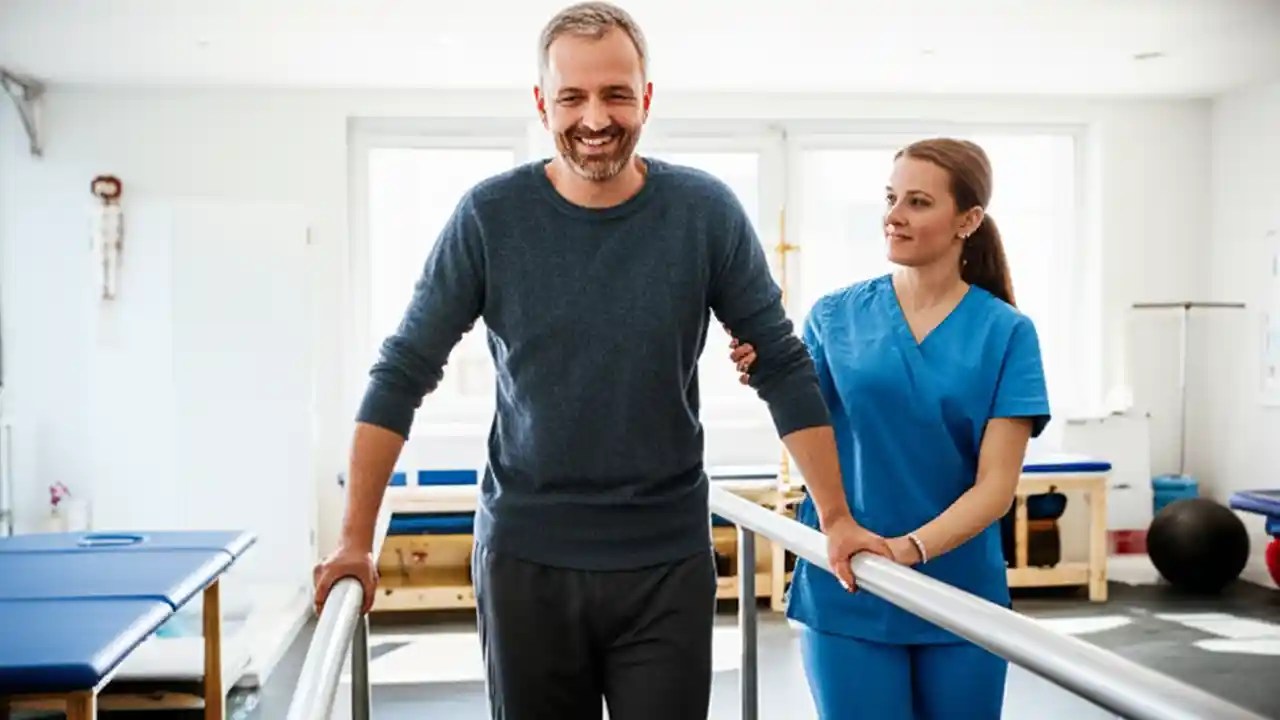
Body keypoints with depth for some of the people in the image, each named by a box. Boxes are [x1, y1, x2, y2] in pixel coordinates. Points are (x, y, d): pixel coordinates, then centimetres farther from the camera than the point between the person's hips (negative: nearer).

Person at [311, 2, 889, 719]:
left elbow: (783, 367, 0)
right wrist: (356, 541, -7)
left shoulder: (706, 210, -5)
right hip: (524, 555, 0)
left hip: (669, 559, 0)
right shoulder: (491, 214, -6)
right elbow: (405, 373, -4)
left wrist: (838, 518, -2)